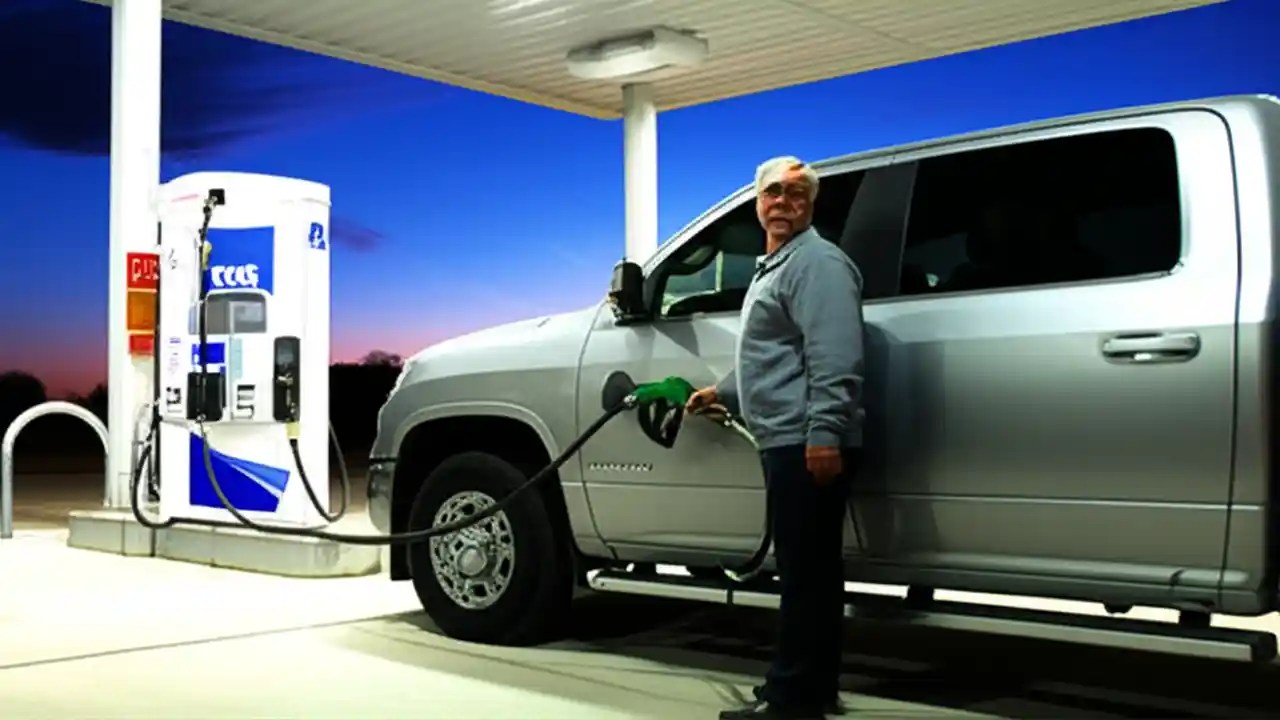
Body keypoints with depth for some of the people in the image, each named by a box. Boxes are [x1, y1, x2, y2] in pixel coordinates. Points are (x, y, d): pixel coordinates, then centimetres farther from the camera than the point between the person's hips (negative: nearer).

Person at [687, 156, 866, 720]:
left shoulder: (817, 262, -9)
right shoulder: (772, 267, 25)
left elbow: (833, 359, -20)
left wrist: (822, 432, -27)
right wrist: (724, 392, 38)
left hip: (808, 443, -11)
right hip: (788, 441, 11)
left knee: (804, 570, -8)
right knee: (807, 568, 14)